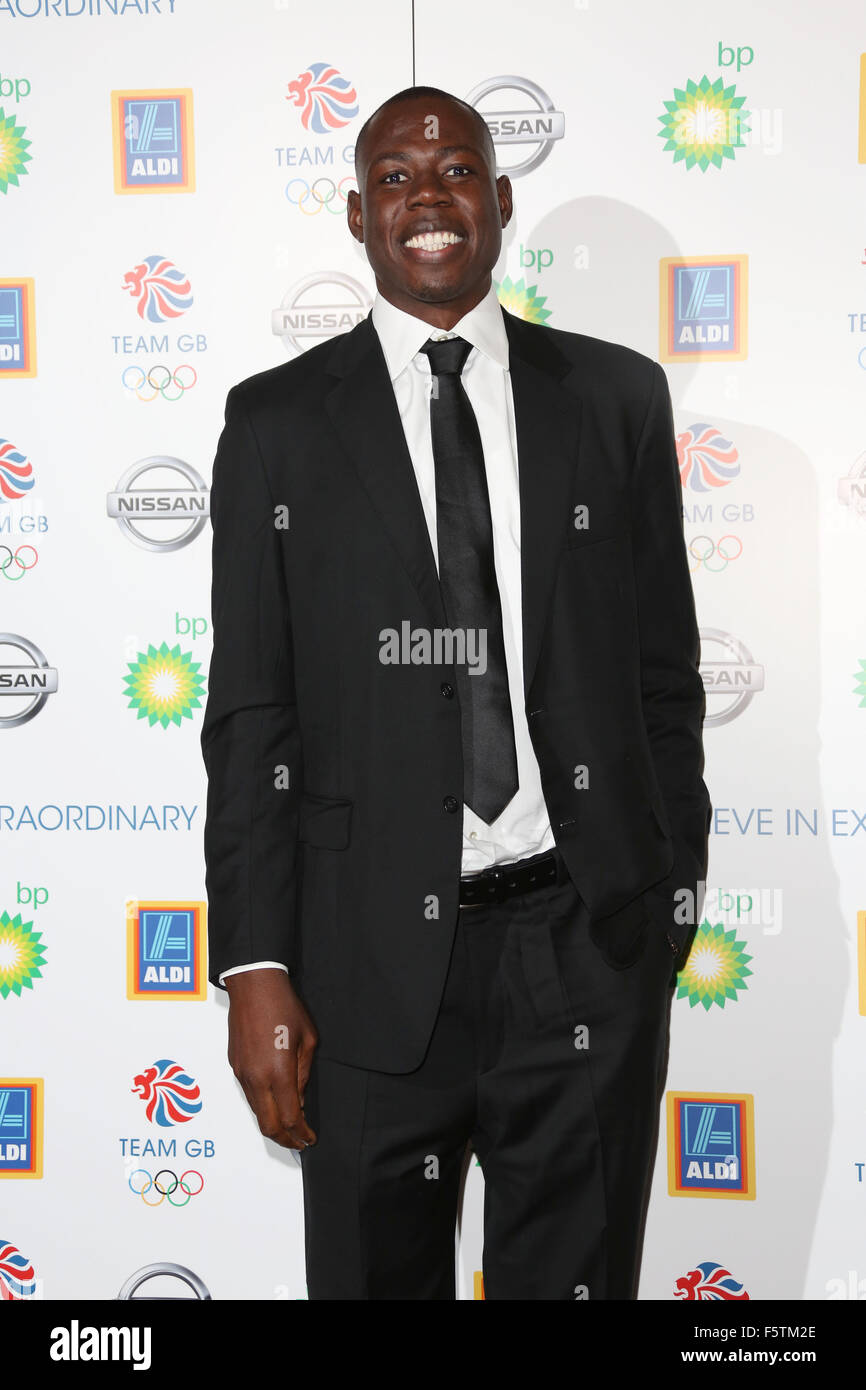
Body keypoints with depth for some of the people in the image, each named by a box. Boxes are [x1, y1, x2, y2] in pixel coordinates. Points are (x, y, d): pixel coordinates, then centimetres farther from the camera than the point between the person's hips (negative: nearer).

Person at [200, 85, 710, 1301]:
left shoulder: (616, 395, 6)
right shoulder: (278, 422, 3)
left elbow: (665, 671, 8)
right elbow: (252, 712, 0)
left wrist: (671, 902, 6)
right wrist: (254, 969, -6)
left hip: (588, 944, 1)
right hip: (374, 959, 0)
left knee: (576, 1277, 14)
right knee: (374, 1275, 13)